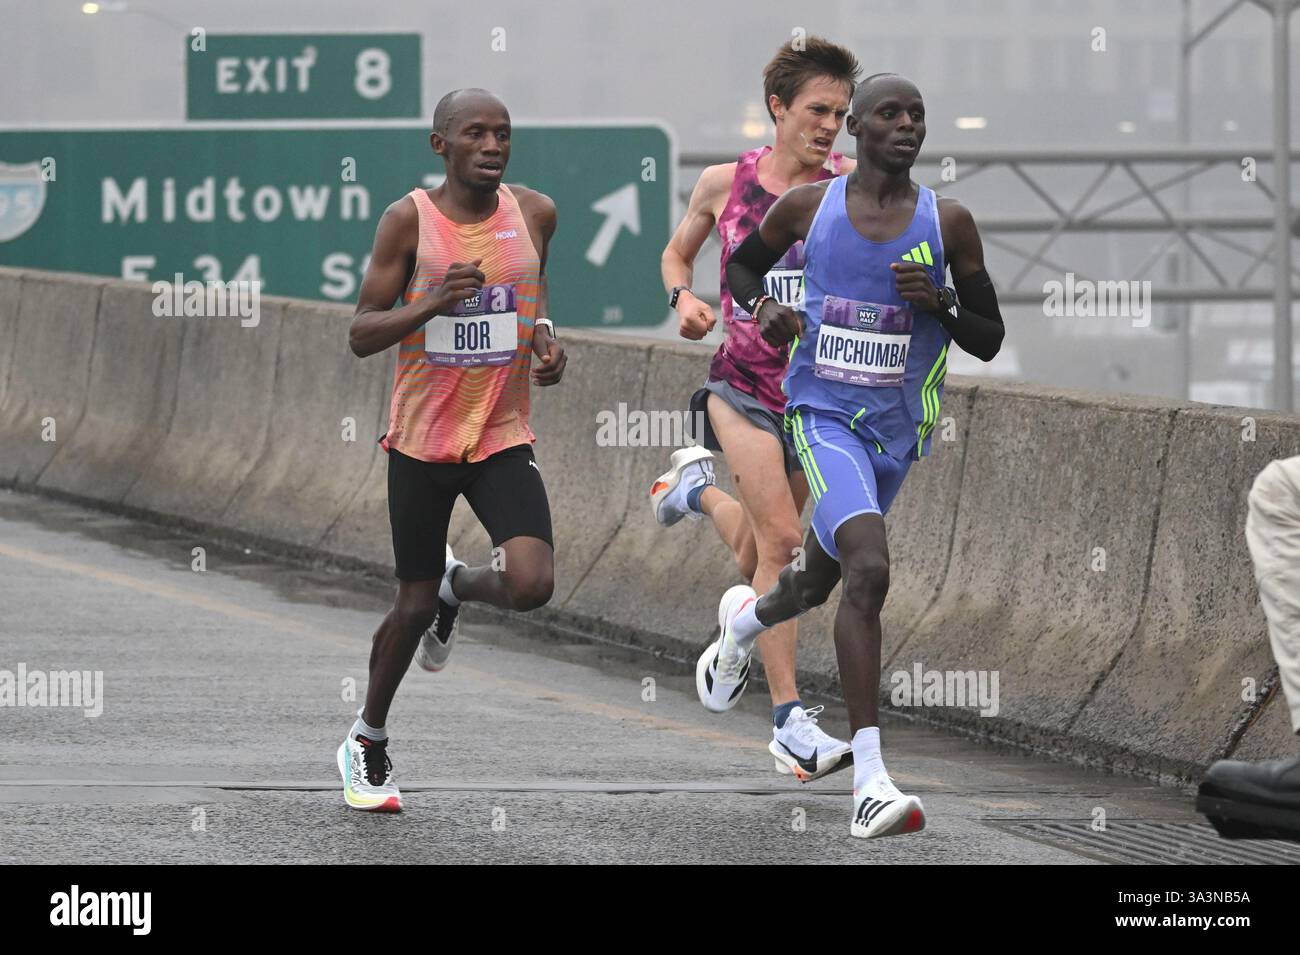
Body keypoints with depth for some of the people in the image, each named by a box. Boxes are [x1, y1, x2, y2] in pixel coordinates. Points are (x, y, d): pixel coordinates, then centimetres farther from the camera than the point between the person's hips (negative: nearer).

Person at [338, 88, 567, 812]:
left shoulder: (535, 214, 0)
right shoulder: (410, 220, -9)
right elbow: (362, 335, -9)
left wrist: (546, 337, 1)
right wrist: (434, 303, -25)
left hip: (504, 437, 2)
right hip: (422, 437, -2)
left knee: (531, 585, -19)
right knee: (414, 605, 7)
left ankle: (457, 586, 18)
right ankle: (368, 741, 31)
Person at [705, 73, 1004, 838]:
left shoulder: (948, 223, -3)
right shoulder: (808, 206, -3)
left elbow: (990, 340, 3)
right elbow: (741, 264, 16)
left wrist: (940, 303, -17)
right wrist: (763, 306, -6)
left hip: (897, 428, 4)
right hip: (824, 416, -4)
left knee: (818, 583, 22)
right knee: (870, 571, -26)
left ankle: (745, 620, 63)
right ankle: (870, 784, -29)